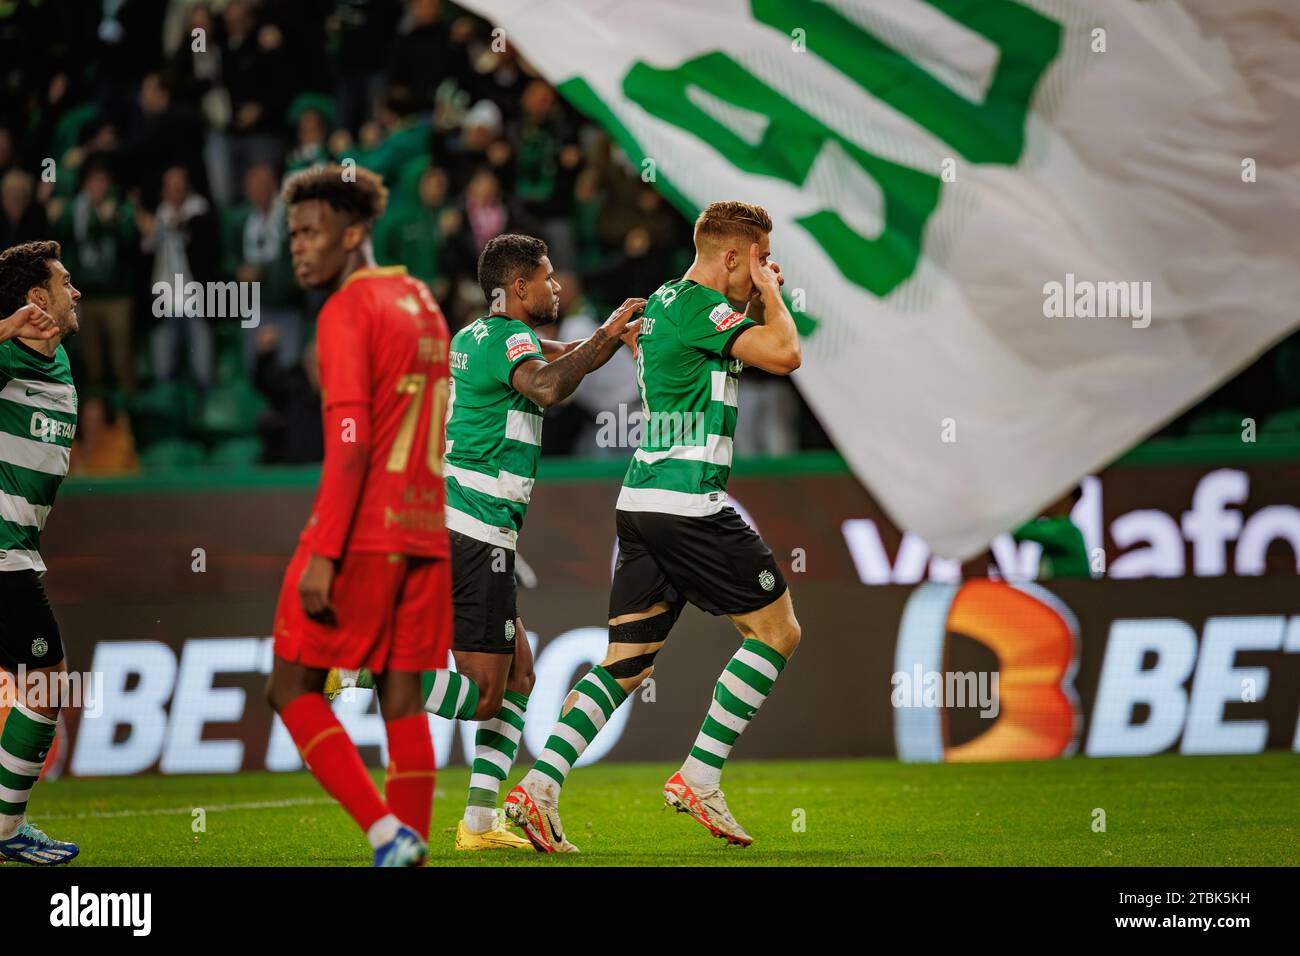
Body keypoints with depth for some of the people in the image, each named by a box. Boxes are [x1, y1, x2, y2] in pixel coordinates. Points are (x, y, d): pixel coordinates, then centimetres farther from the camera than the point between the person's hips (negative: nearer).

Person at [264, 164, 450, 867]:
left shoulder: (347, 312, -10)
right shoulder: (421, 302, 16)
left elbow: (349, 444, -18)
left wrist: (322, 553, -20)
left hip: (360, 536, -8)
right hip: (424, 537, 8)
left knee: (292, 689, 0)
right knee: (402, 701, 7)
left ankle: (386, 832, -12)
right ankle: (411, 849, 3)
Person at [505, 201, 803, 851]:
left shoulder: (663, 302, 18)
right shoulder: (701, 307, -11)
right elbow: (784, 355, -20)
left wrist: (761, 300, 19)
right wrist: (769, 293, -4)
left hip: (641, 505, 9)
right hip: (689, 502, -9)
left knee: (626, 664, 7)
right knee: (777, 630, 2)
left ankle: (539, 787, -6)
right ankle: (699, 780, -2)